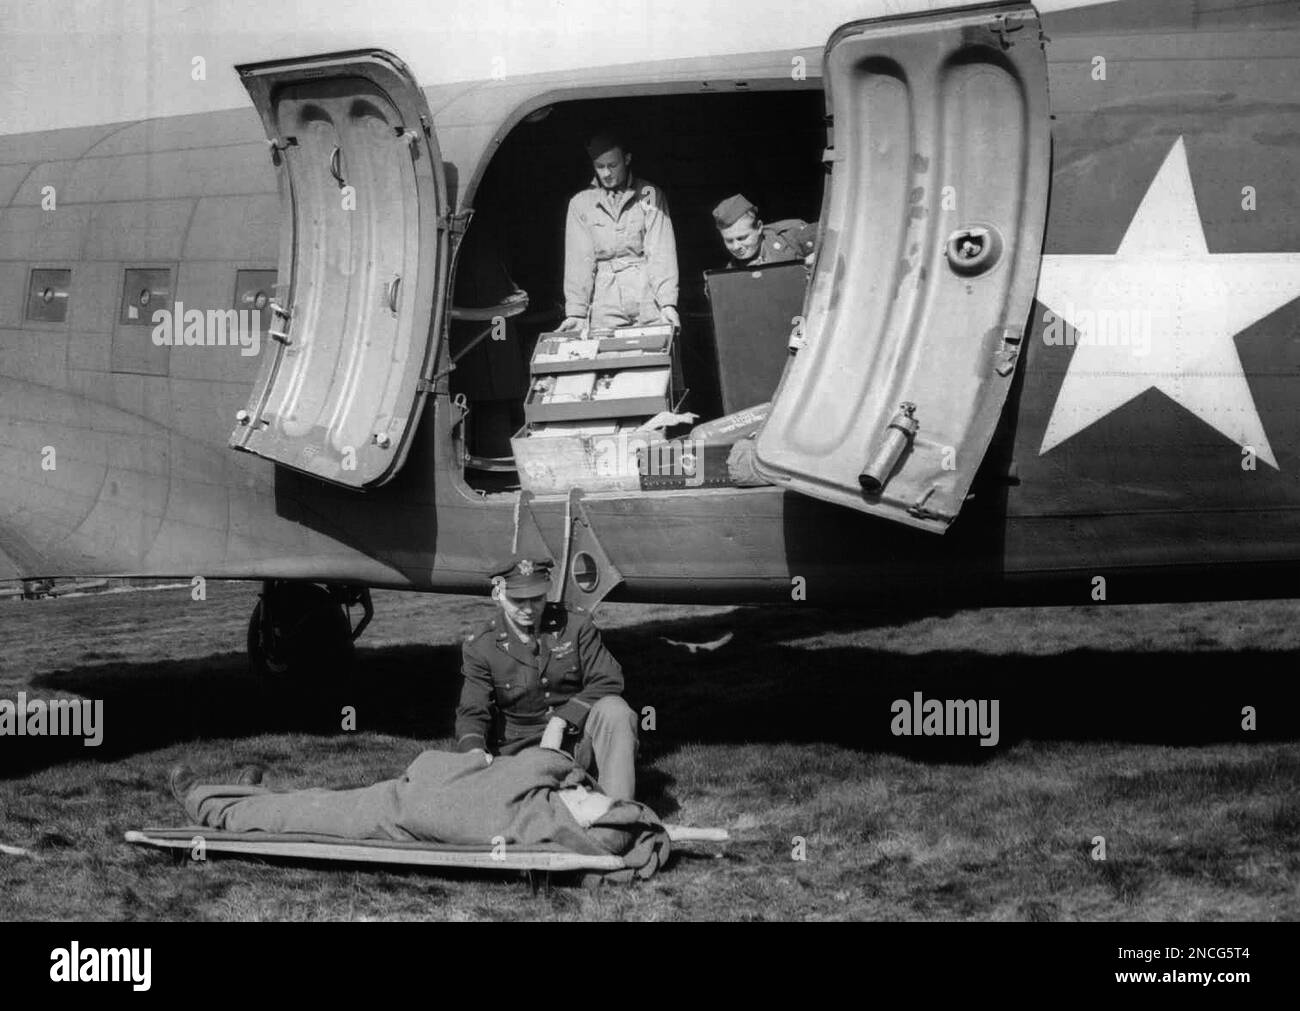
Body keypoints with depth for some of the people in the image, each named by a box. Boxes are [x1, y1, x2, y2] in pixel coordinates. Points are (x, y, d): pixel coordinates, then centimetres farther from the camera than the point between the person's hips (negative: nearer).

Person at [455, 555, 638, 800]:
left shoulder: (575, 623, -2)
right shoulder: (479, 646, -3)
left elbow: (608, 681, -6)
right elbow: (472, 713, -5)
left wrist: (560, 722, -19)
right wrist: (474, 750, -29)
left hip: (574, 734, 1)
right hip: (520, 748, -1)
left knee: (614, 709, -31)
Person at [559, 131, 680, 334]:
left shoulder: (649, 195, 4)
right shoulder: (580, 202, 7)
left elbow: (661, 252, -3)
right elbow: (578, 259, 2)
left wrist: (668, 303, -15)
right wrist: (576, 313, -9)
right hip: (605, 307, 1)